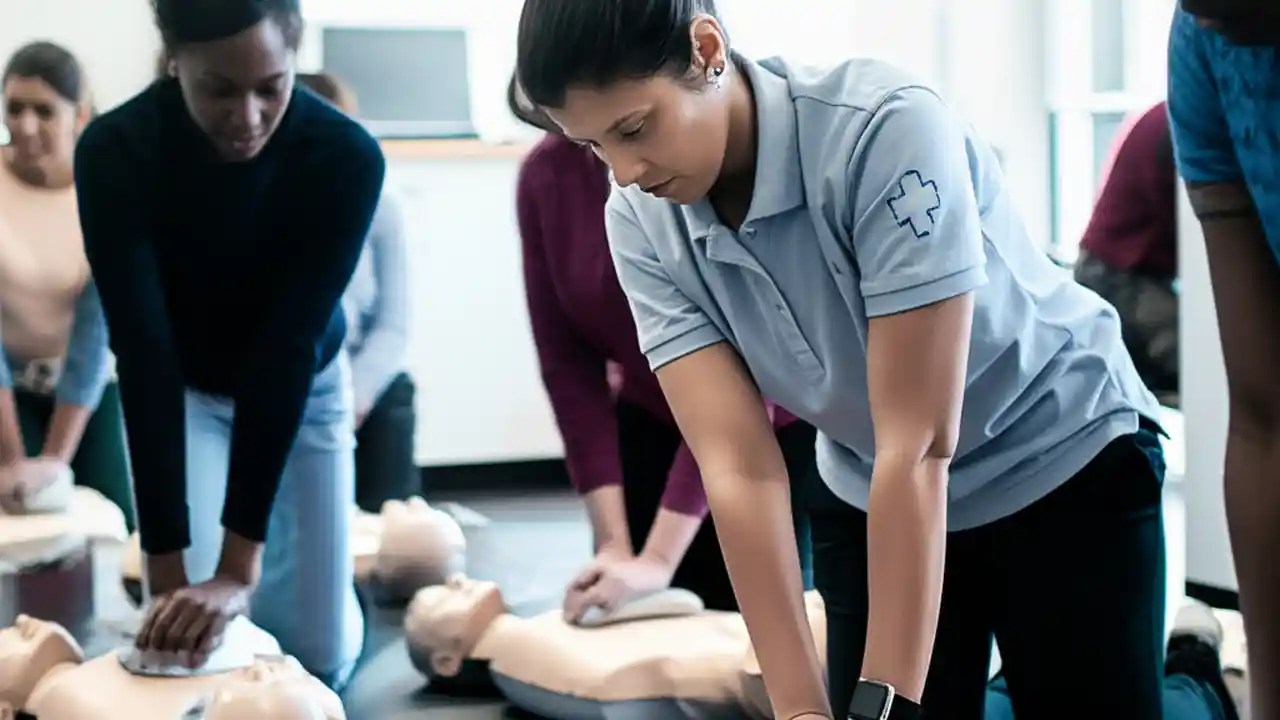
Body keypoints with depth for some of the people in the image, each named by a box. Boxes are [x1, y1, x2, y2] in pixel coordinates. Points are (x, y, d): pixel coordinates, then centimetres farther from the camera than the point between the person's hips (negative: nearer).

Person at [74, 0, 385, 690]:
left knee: (320, 654, 1)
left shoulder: (346, 157, -31)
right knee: (192, 641, -12)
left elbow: (289, 347, -35)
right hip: (183, 391, 0)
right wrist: (169, 573, -39)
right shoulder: (116, 152, -31)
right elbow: (144, 353, -35)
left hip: (304, 388, 1)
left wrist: (239, 567, -39)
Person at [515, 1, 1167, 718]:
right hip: (867, 501, 4)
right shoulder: (642, 224, -16)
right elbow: (738, 467, -20)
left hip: (1067, 465, -3)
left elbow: (918, 445, -32)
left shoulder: (886, 128, -31)